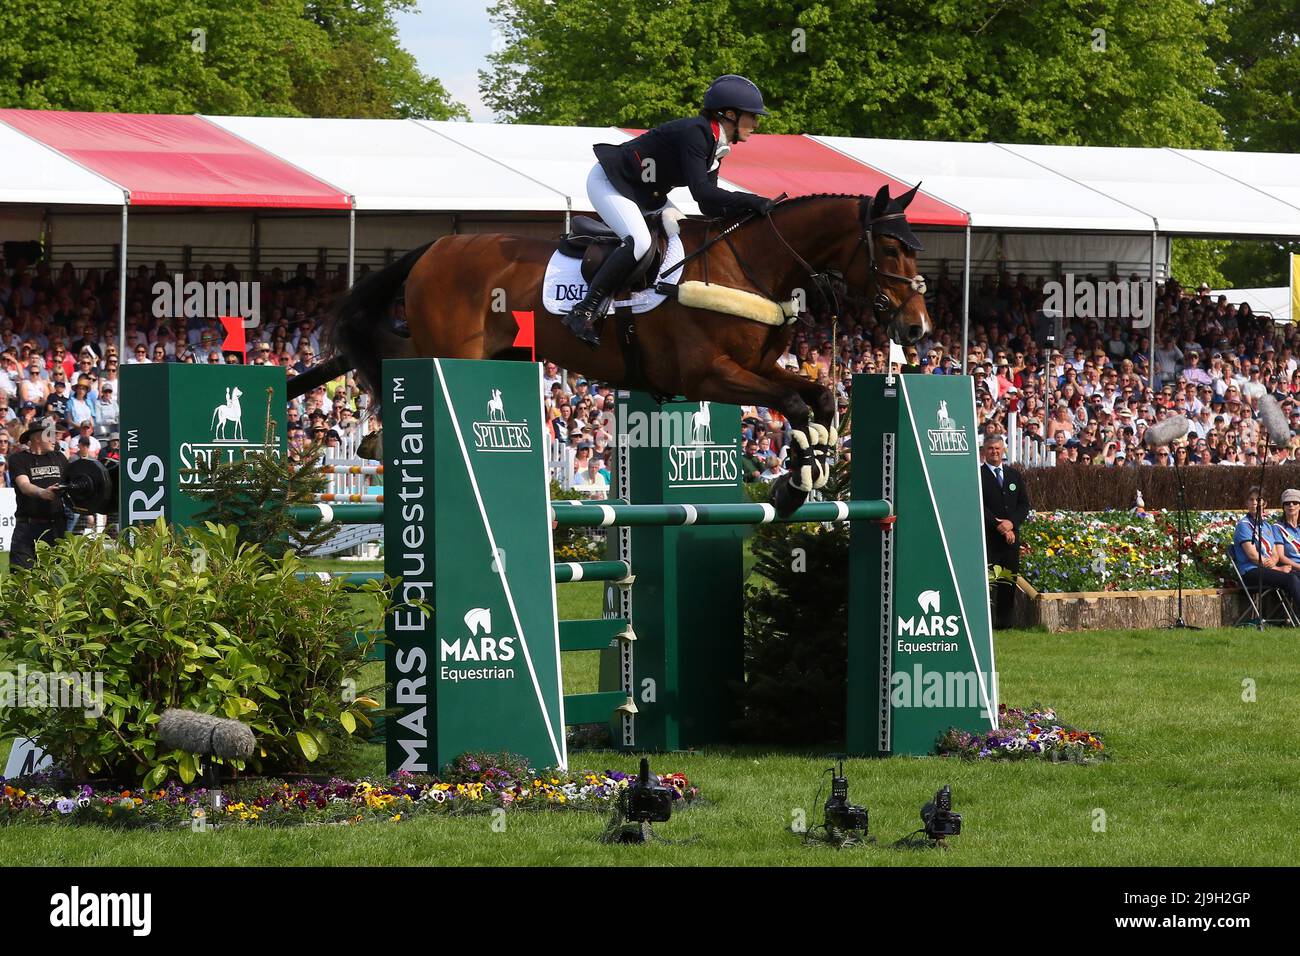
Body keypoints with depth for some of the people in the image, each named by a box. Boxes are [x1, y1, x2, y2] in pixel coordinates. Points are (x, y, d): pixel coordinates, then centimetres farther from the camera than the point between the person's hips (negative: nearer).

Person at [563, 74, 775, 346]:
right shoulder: (694, 132, -25)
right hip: (608, 181, -11)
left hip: (645, 194, 11)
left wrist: (749, 208, -12)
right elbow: (701, 191, -34)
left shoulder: (716, 149, 5)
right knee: (639, 241, -29)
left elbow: (710, 207, 4)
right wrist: (752, 201, -34)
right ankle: (583, 312, -27)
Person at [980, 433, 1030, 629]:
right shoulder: (977, 476, 0)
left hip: (1011, 537, 5)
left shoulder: (1015, 476, 16)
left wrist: (1011, 522, -7)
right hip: (987, 537, -5)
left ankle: (1006, 620, 7)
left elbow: (1024, 505, 11)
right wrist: (999, 526, -13)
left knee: (1009, 580, 4)